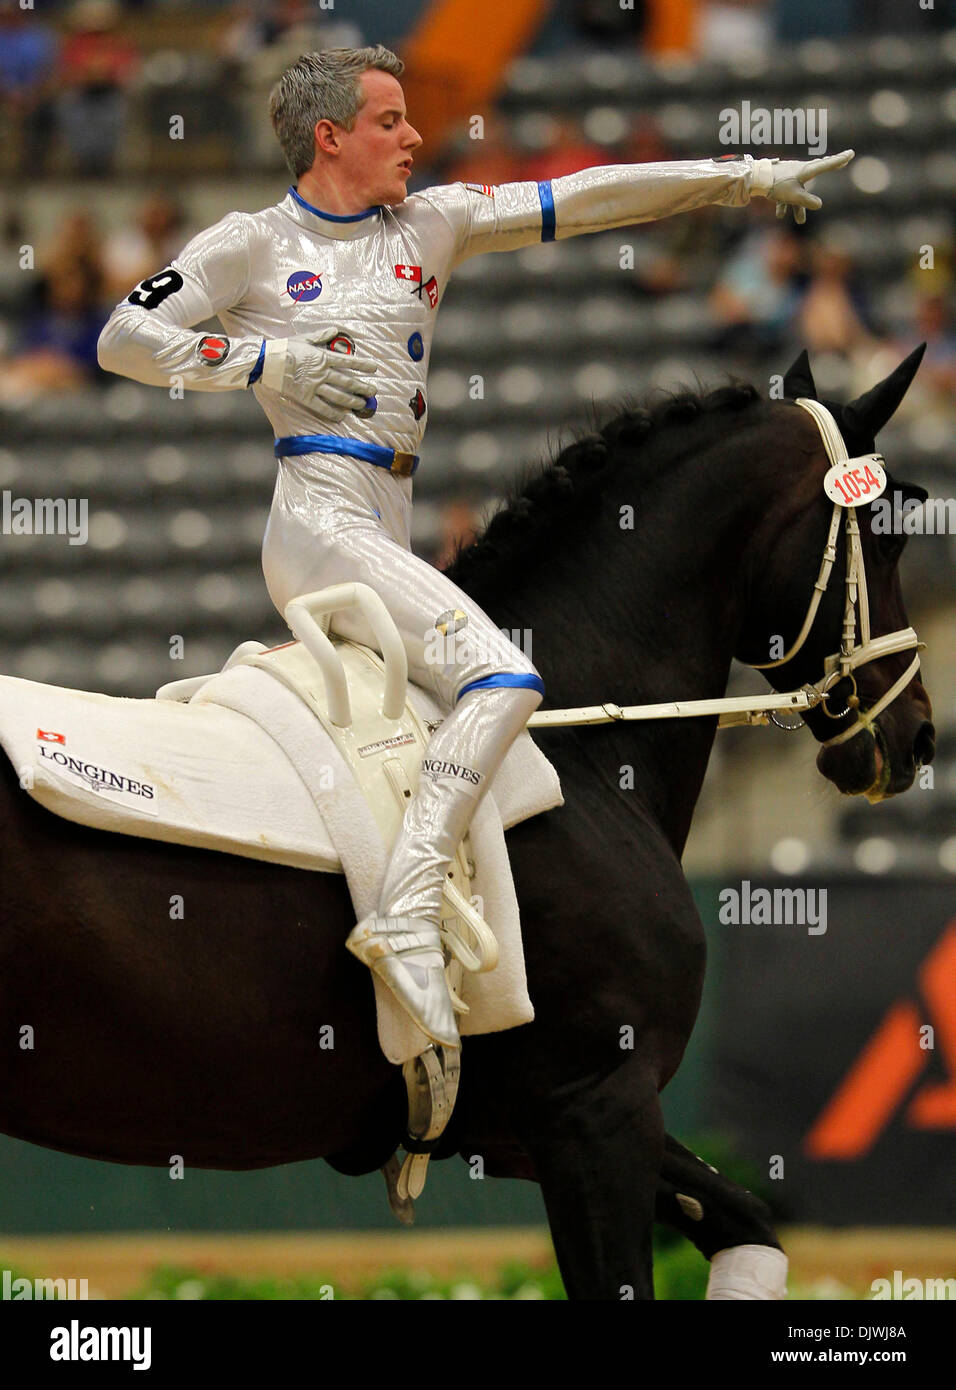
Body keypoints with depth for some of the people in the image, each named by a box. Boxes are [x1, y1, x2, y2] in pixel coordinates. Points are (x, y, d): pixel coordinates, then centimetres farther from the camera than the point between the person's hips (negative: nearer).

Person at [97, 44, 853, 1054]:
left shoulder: (430, 226, 15)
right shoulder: (253, 244, 2)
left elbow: (580, 201, 12)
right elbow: (124, 339, 0)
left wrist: (745, 177, 8)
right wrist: (270, 360, -9)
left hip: (391, 539, 8)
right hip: (320, 524, -8)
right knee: (501, 681, -25)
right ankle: (406, 915, -33)